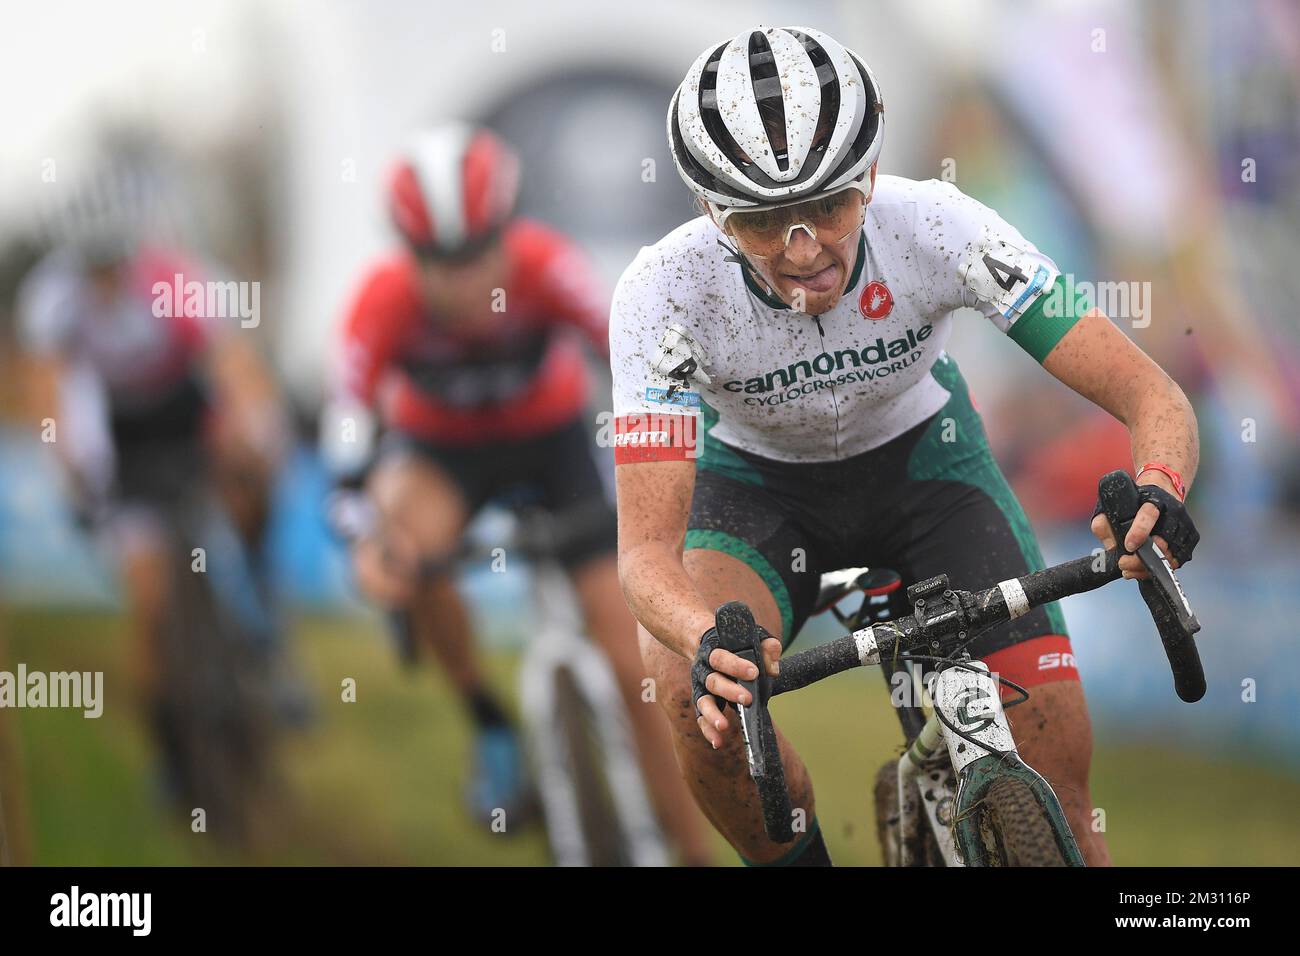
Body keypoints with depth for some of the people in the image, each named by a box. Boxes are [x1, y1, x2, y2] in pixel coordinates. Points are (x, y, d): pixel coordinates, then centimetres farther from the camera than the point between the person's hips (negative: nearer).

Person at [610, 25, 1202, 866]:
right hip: (759, 483, -1)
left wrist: (1158, 489, -55)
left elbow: (1152, 397, -31)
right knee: (695, 691, -30)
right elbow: (647, 549, -36)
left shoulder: (933, 228, -32)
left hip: (922, 454, 1)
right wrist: (710, 642, -59)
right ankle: (797, 860, -4)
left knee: (1058, 762, -14)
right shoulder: (667, 292, -33)